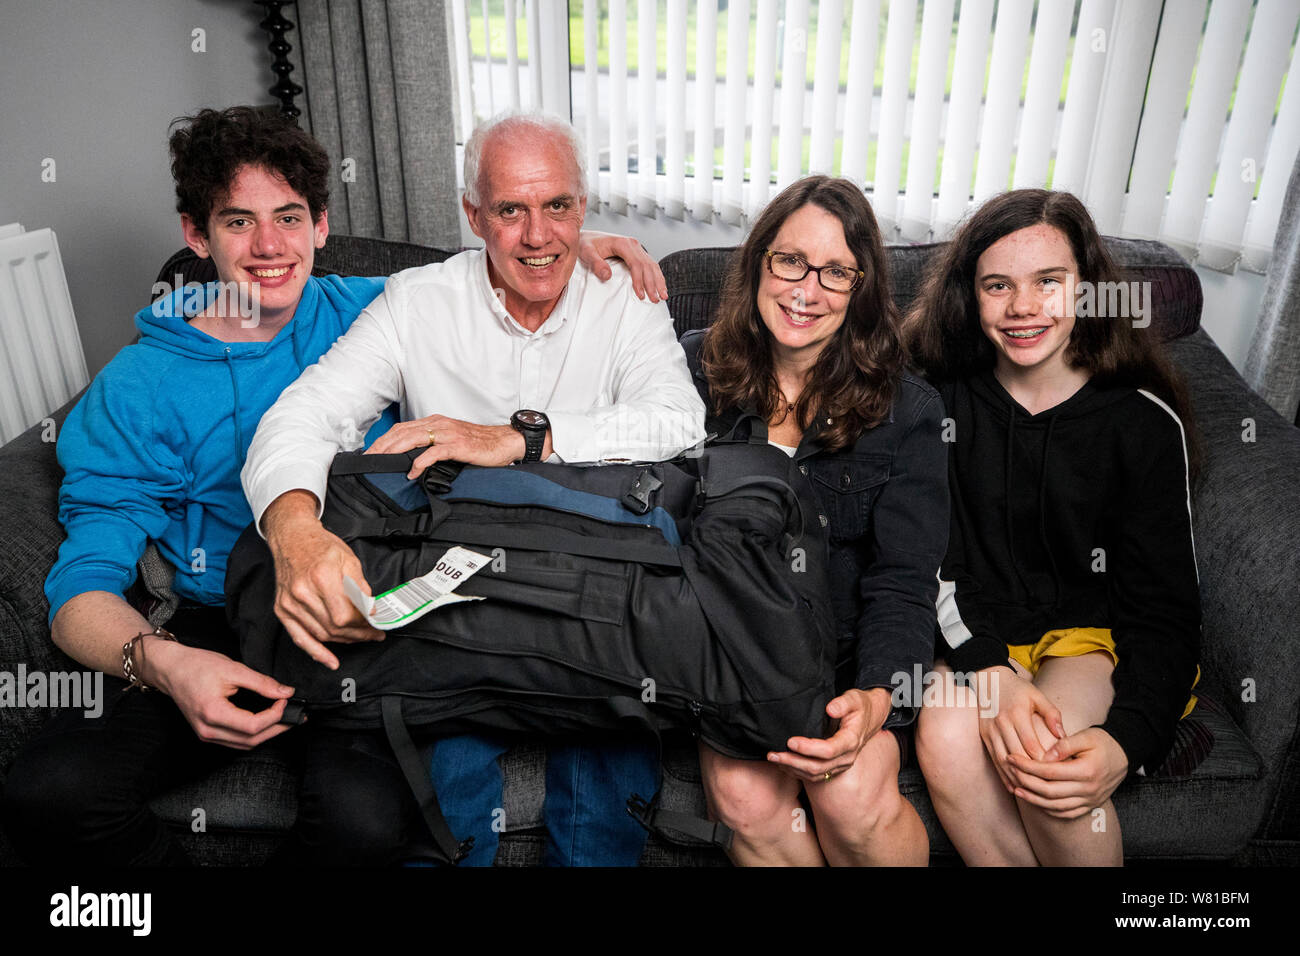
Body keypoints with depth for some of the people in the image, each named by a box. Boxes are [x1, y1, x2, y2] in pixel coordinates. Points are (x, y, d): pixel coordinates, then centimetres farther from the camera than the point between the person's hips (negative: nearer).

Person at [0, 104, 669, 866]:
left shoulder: (363, 312, 5)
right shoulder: (138, 389, -1)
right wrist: (163, 663, -29)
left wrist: (576, 250, 2)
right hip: (223, 636, 1)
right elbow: (82, 588, -7)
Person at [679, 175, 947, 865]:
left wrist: (877, 694, -24)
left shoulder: (906, 409, -3)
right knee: (744, 796, -26)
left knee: (854, 798, -26)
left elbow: (902, 581, -7)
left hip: (848, 655, 0)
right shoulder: (695, 368, 2)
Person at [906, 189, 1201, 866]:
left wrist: (1128, 740, -24)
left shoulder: (1144, 421, -8)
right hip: (976, 636, 1)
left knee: (1051, 757, -30)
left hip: (1097, 635, -1)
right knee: (946, 734, -30)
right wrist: (991, 672, -26)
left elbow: (1165, 608, -7)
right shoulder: (942, 402, -5)